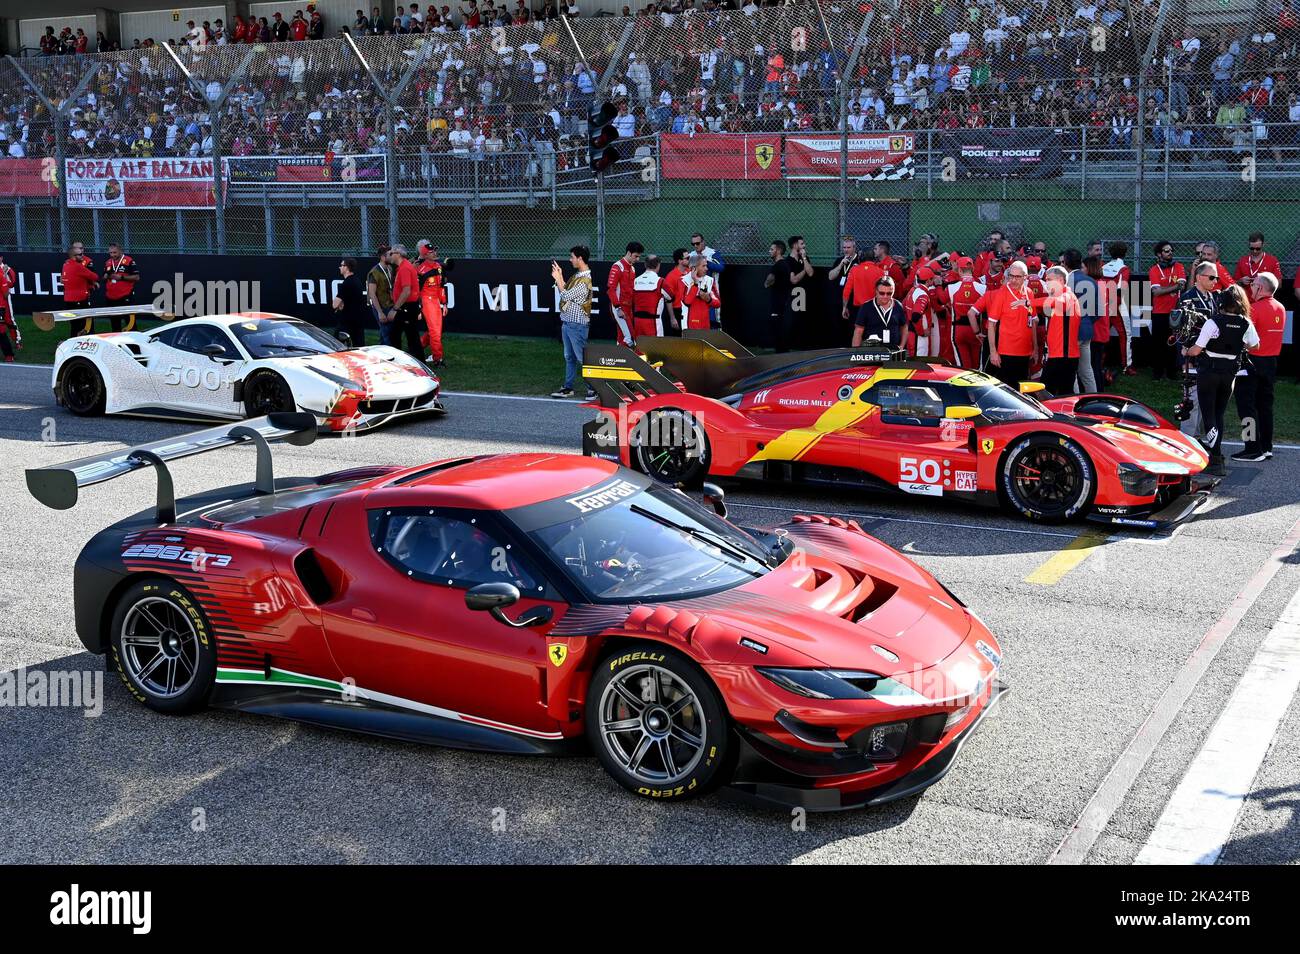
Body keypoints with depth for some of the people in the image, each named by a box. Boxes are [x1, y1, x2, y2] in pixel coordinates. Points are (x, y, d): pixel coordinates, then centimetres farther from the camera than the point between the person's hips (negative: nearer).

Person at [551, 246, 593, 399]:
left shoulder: (585, 280, -19)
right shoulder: (576, 276, 11)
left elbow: (566, 295, -19)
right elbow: (564, 291, 15)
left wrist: (557, 278, -10)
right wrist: (559, 276, 9)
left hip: (577, 325, -9)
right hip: (567, 322, 9)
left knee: (582, 358, -5)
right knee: (569, 357, 14)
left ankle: (593, 388, 2)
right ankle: (568, 387, 22)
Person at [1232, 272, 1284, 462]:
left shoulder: (1254, 309, -17)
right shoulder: (1281, 309, 8)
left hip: (1253, 361, -8)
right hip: (1272, 361, 8)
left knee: (1247, 404, -2)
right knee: (1265, 404, 15)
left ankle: (1253, 449, -5)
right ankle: (1266, 447, 19)